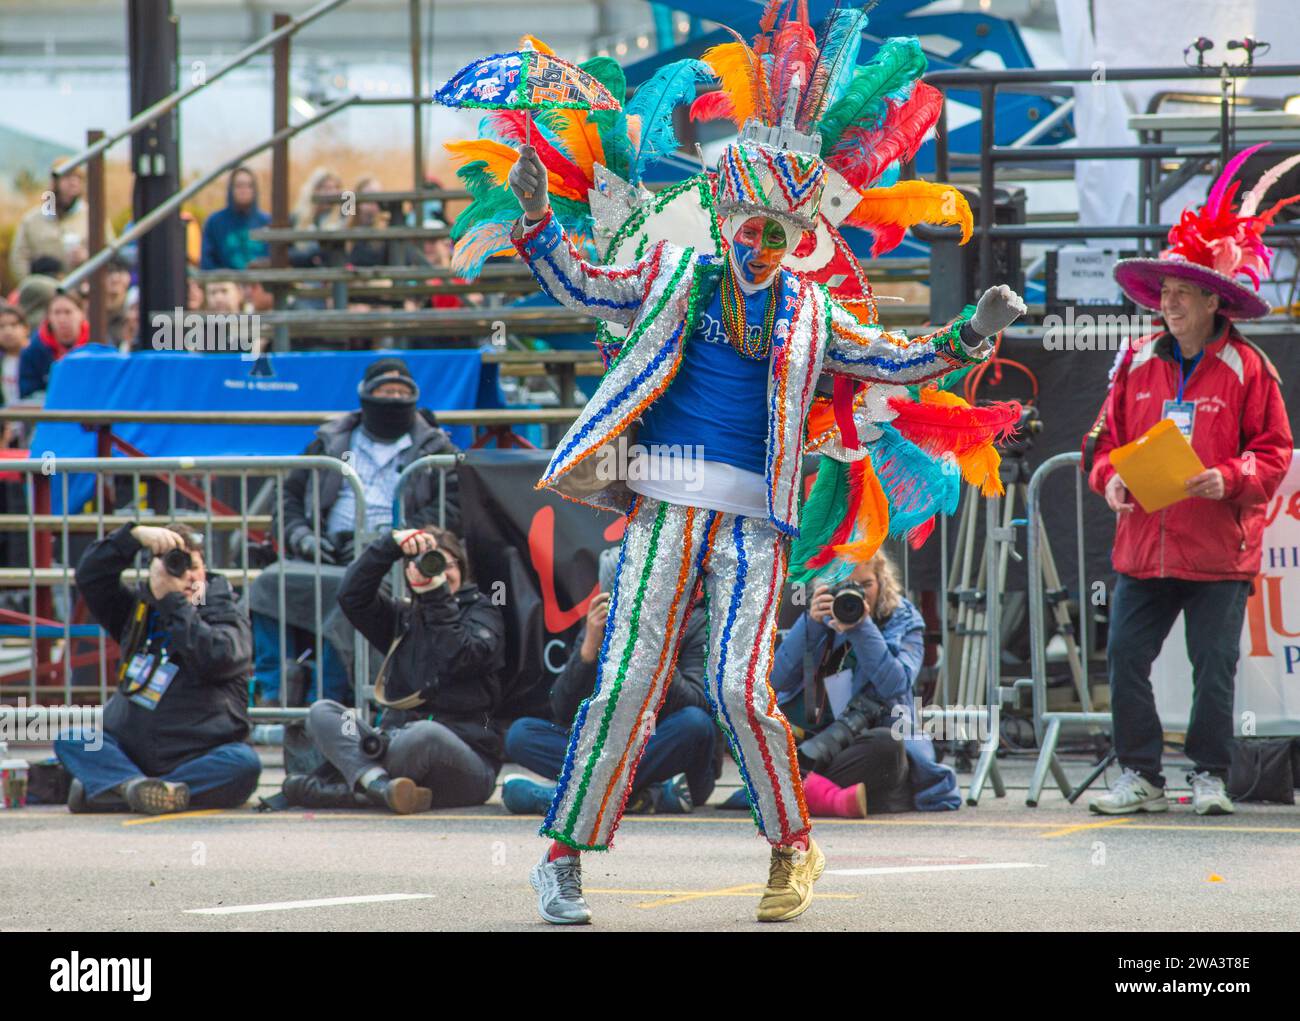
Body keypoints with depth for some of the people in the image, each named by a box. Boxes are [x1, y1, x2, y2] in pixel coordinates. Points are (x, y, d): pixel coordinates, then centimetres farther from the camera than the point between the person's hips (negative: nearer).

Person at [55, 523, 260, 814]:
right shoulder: (138, 608, 14)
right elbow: (90, 577, 2)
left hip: (198, 756, -3)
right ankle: (136, 786, -42)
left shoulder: (225, 613, 2)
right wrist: (136, 535, -8)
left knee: (245, 763, -34)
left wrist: (172, 601, -14)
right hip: (128, 753, 4)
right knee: (69, 740, -17)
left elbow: (217, 657, -18)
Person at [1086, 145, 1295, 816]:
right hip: (1143, 545, 3)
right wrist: (1110, 477, -8)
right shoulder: (1137, 364, 7)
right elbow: (1105, 440, 13)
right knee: (1125, 659, -1)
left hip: (1219, 551, -3)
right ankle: (1139, 776, 7)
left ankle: (1209, 776, 15)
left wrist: (1229, 478, -18)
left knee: (1214, 666, 2)